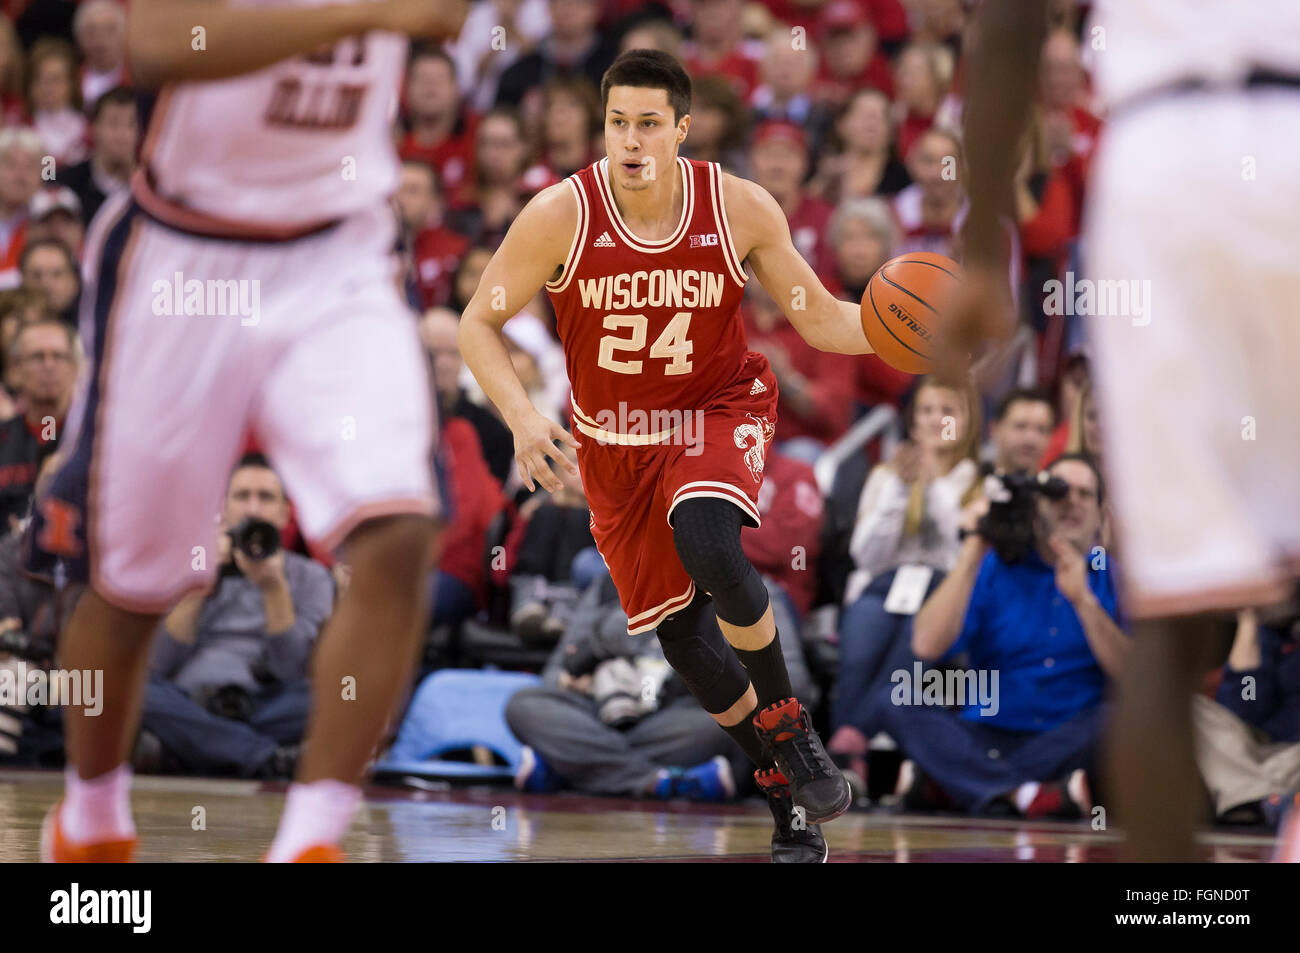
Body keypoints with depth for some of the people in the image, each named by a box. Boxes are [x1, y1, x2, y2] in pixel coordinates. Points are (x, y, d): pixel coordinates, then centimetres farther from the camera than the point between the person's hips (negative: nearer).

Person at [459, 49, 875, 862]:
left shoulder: (740, 208, -16)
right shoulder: (562, 215, -19)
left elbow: (819, 317, -6)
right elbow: (480, 323, -10)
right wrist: (522, 417, -26)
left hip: (718, 412, -2)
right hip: (615, 441, 2)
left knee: (708, 543, -33)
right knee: (676, 629, 3)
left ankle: (789, 724, -10)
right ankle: (785, 782, 24)